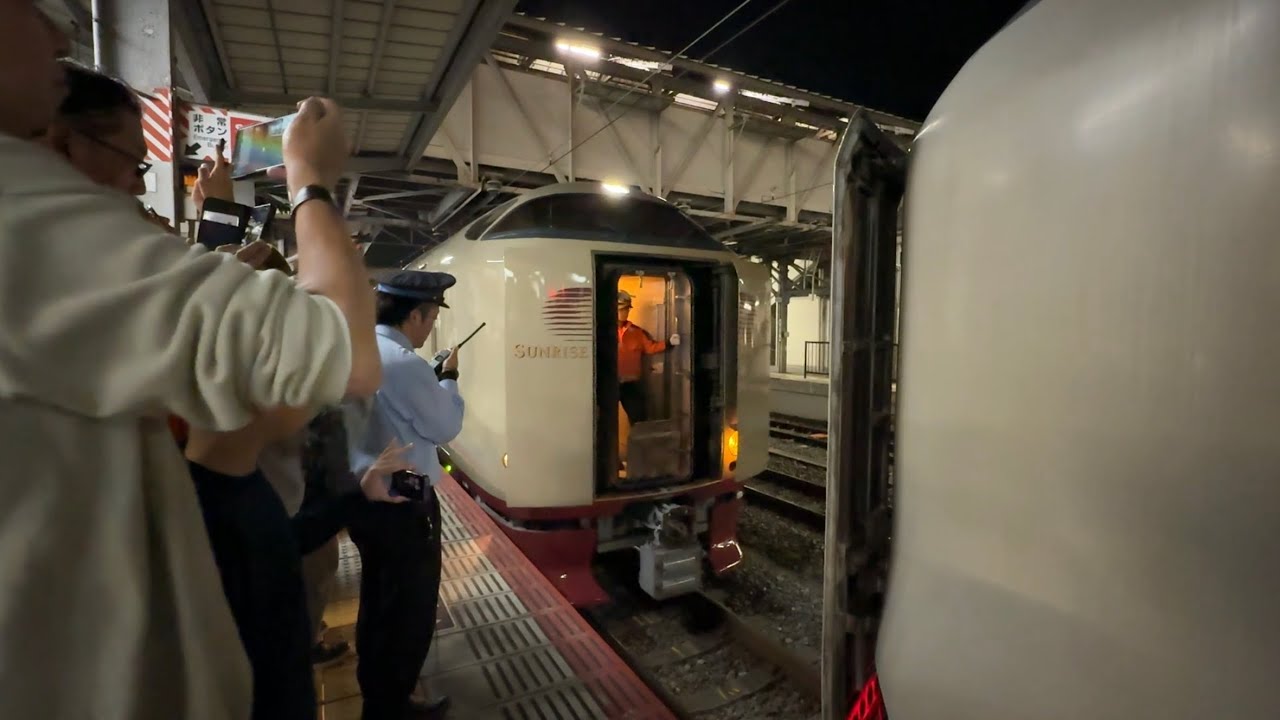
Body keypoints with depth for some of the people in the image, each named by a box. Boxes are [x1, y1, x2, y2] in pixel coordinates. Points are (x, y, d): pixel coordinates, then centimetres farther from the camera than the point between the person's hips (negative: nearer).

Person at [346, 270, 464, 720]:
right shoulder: (404, 363, -24)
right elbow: (445, 427, -15)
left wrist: (431, 380, 8)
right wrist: (449, 377, -3)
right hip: (403, 505, -10)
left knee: (378, 599, 26)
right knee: (410, 608, 9)